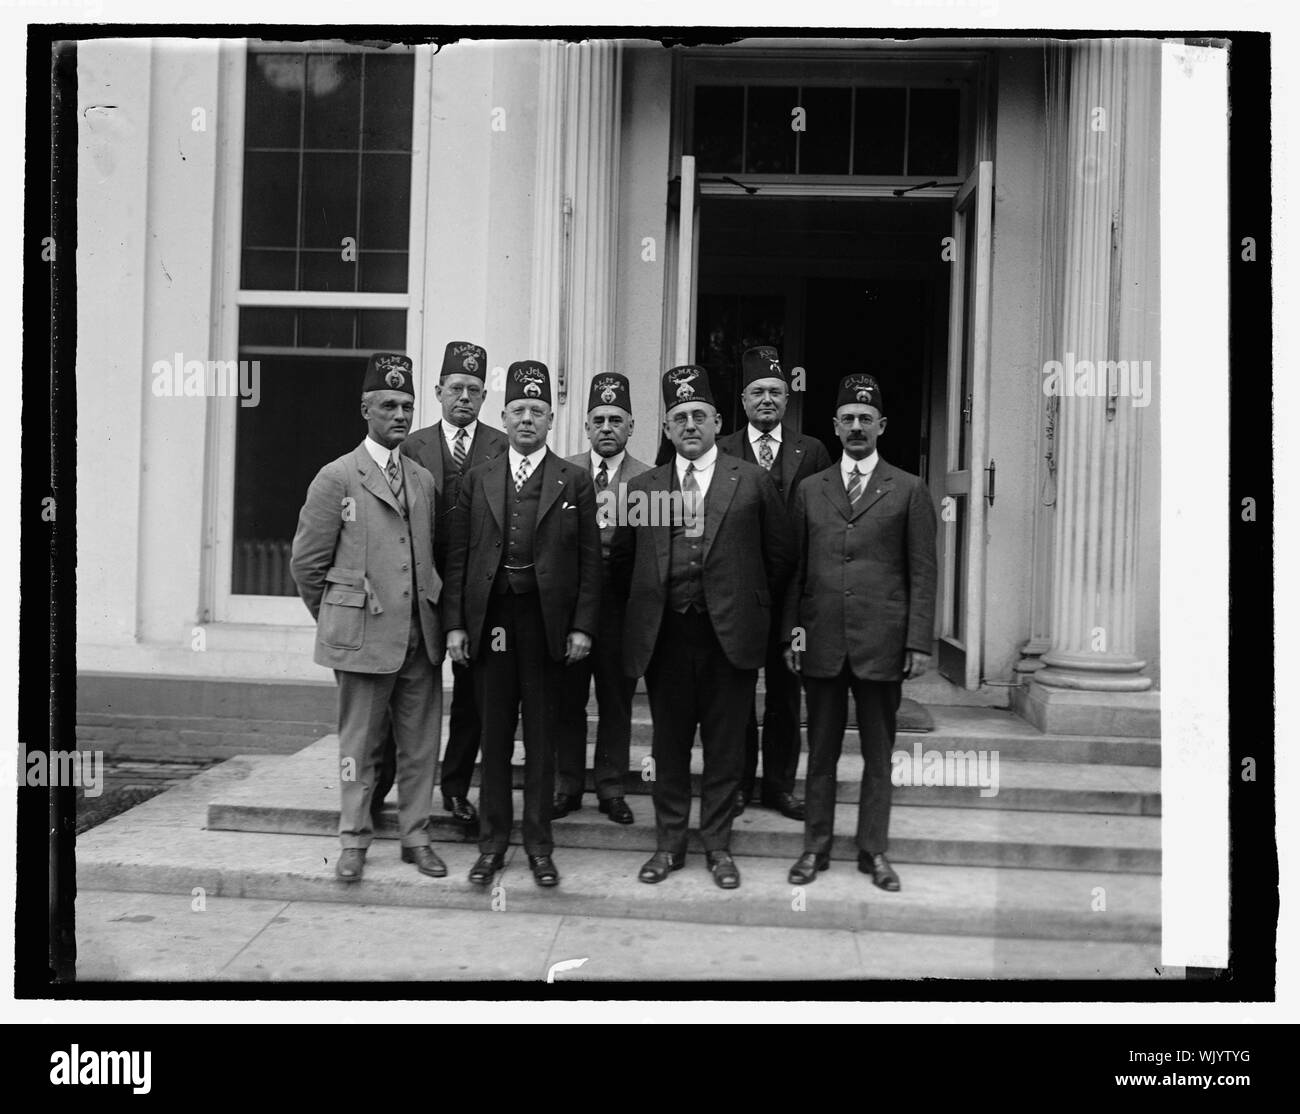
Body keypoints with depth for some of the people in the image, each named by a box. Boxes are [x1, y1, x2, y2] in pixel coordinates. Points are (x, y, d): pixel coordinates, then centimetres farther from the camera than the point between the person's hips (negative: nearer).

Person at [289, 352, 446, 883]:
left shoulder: (424, 480, 13)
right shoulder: (337, 477, -3)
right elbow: (306, 562, 0)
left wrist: (431, 616, 13)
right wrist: (336, 620, 5)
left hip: (420, 637, 5)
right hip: (364, 636, -4)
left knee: (421, 744, 9)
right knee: (359, 744, 5)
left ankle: (414, 835, 22)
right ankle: (354, 841, 19)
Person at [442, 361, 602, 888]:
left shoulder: (575, 481, 4)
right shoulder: (478, 479, 8)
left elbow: (590, 560, 1)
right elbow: (457, 556, 6)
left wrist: (582, 626, -6)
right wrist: (455, 623, -1)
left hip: (547, 622, -1)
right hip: (489, 621, 2)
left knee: (541, 739, 6)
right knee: (493, 737, 9)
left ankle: (539, 844, 18)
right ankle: (492, 842, 20)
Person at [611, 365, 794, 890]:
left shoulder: (752, 481, 3)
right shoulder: (642, 487, 8)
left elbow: (780, 555, 7)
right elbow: (621, 561, 16)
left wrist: (749, 604, 9)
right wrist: (645, 607, 12)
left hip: (729, 634, -1)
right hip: (663, 635, 2)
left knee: (725, 746, 6)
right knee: (668, 745, 10)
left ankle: (718, 846, 20)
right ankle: (669, 843, 23)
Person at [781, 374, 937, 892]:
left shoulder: (909, 490, 4)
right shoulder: (810, 490, 11)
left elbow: (922, 572, 1)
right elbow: (796, 568, 10)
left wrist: (919, 641, -6)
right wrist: (792, 627, 1)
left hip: (882, 643, -2)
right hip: (821, 641, 2)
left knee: (878, 754, 8)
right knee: (821, 752, 9)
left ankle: (874, 851, 19)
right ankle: (816, 847, 19)